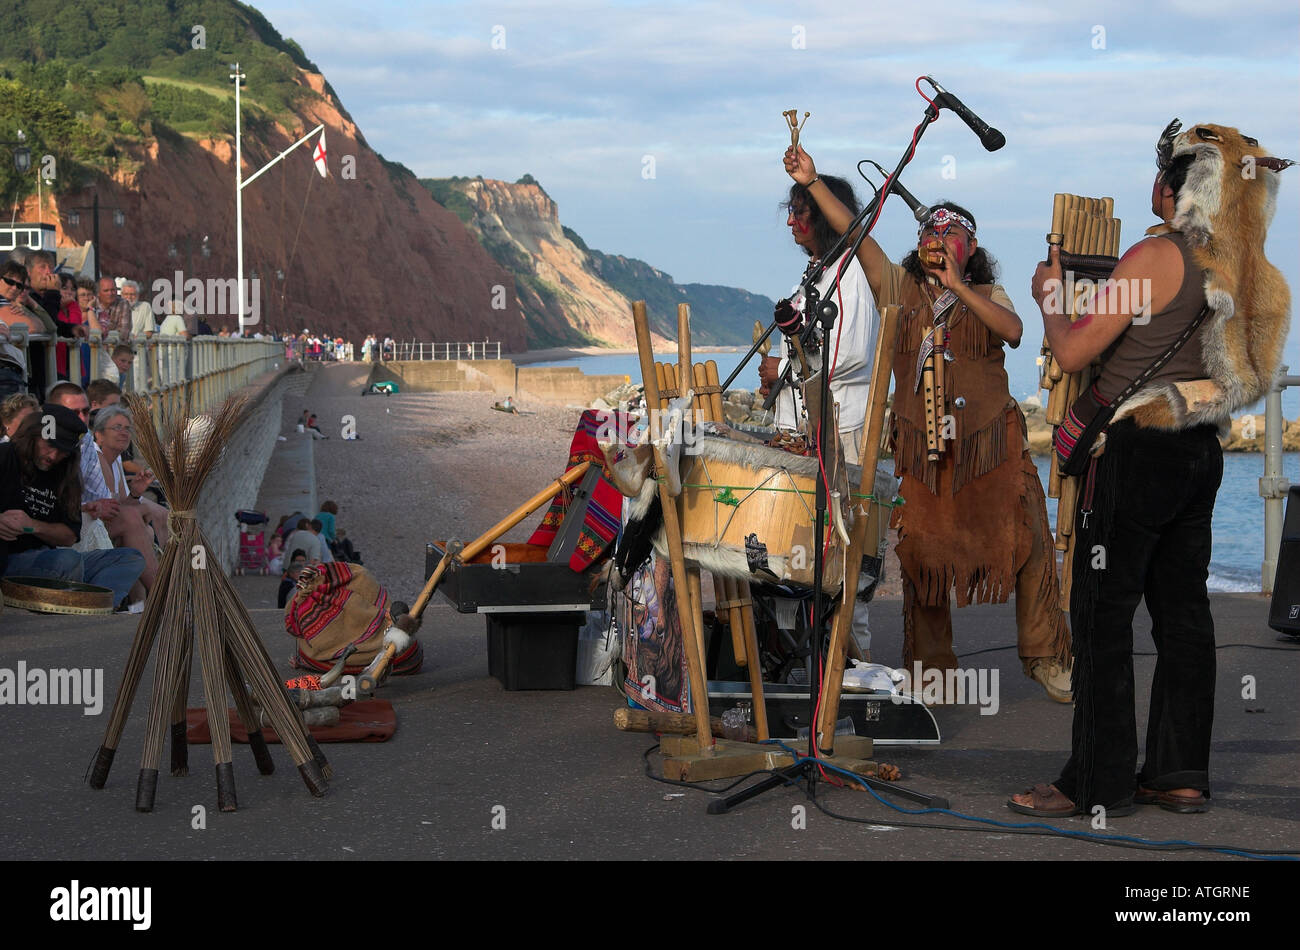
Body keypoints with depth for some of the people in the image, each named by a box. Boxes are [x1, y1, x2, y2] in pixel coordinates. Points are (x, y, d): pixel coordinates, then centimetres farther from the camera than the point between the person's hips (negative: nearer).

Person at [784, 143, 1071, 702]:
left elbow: (1012, 331, -15)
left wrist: (958, 286, -21)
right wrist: (813, 183, -13)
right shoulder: (899, 288, 7)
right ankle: (929, 668, 15)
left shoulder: (988, 295, 6)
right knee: (921, 552, 2)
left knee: (1027, 543, -4)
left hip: (992, 444, -1)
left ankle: (1045, 657, 9)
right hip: (920, 448, 1)